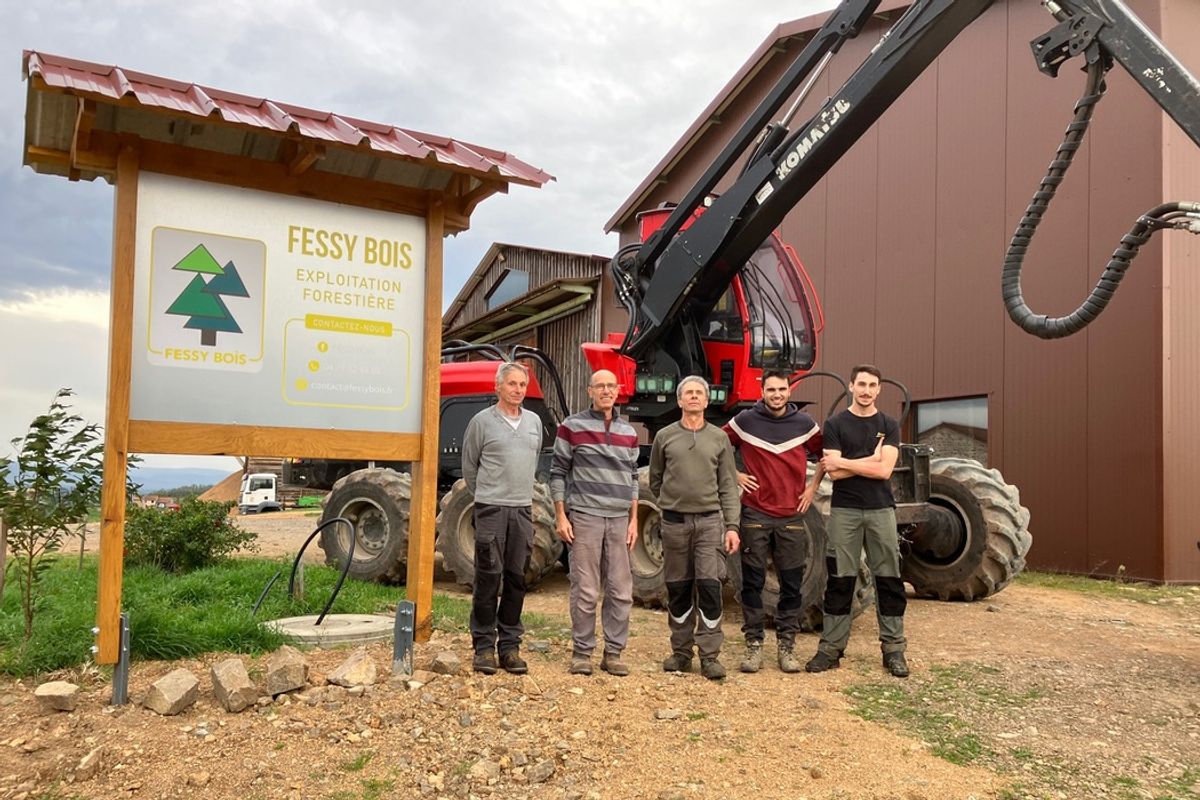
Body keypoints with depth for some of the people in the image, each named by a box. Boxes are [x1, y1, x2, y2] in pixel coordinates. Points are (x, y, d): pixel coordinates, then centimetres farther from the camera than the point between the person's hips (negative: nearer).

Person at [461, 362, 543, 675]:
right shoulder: (482, 421, -1)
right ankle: (484, 646, 6)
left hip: (523, 509, 4)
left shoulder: (534, 421, 12)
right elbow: (469, 466, 6)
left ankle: (510, 644, 14)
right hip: (491, 508, -4)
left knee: (516, 578, 6)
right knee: (488, 577, -2)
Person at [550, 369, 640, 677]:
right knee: (585, 591, -1)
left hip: (619, 519, 4)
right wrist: (561, 517, -5)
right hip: (585, 516, -4)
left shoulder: (628, 432, 13)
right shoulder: (572, 426, 0)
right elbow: (558, 473, 1)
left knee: (621, 591, 5)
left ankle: (613, 653, 16)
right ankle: (581, 652, 11)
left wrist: (634, 519, 11)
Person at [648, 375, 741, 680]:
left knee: (709, 587, -6)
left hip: (710, 521, -1)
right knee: (678, 590, 7)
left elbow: (728, 486, 3)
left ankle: (710, 656, 2)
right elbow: (655, 480, 15)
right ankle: (681, 652, 19)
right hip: (674, 522, 1)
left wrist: (732, 526, -3)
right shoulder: (665, 437, 5)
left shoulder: (719, 438, 5)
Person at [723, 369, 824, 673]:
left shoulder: (804, 423, 4)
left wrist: (813, 488, 8)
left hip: (792, 516, 1)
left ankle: (787, 646, 16)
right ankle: (754, 645, 13)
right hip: (755, 514, -1)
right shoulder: (745, 421, -1)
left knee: (791, 584, 5)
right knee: (752, 582, 3)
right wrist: (735, 476, 2)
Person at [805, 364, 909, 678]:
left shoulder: (888, 425, 5)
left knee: (889, 580, 5)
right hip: (844, 511, -1)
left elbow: (884, 470, -9)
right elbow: (834, 473, -8)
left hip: (880, 510, 1)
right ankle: (831, 647, 12)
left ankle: (894, 649, 14)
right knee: (840, 581, 4)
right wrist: (872, 458, -11)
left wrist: (842, 461, -8)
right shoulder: (835, 424, 2)